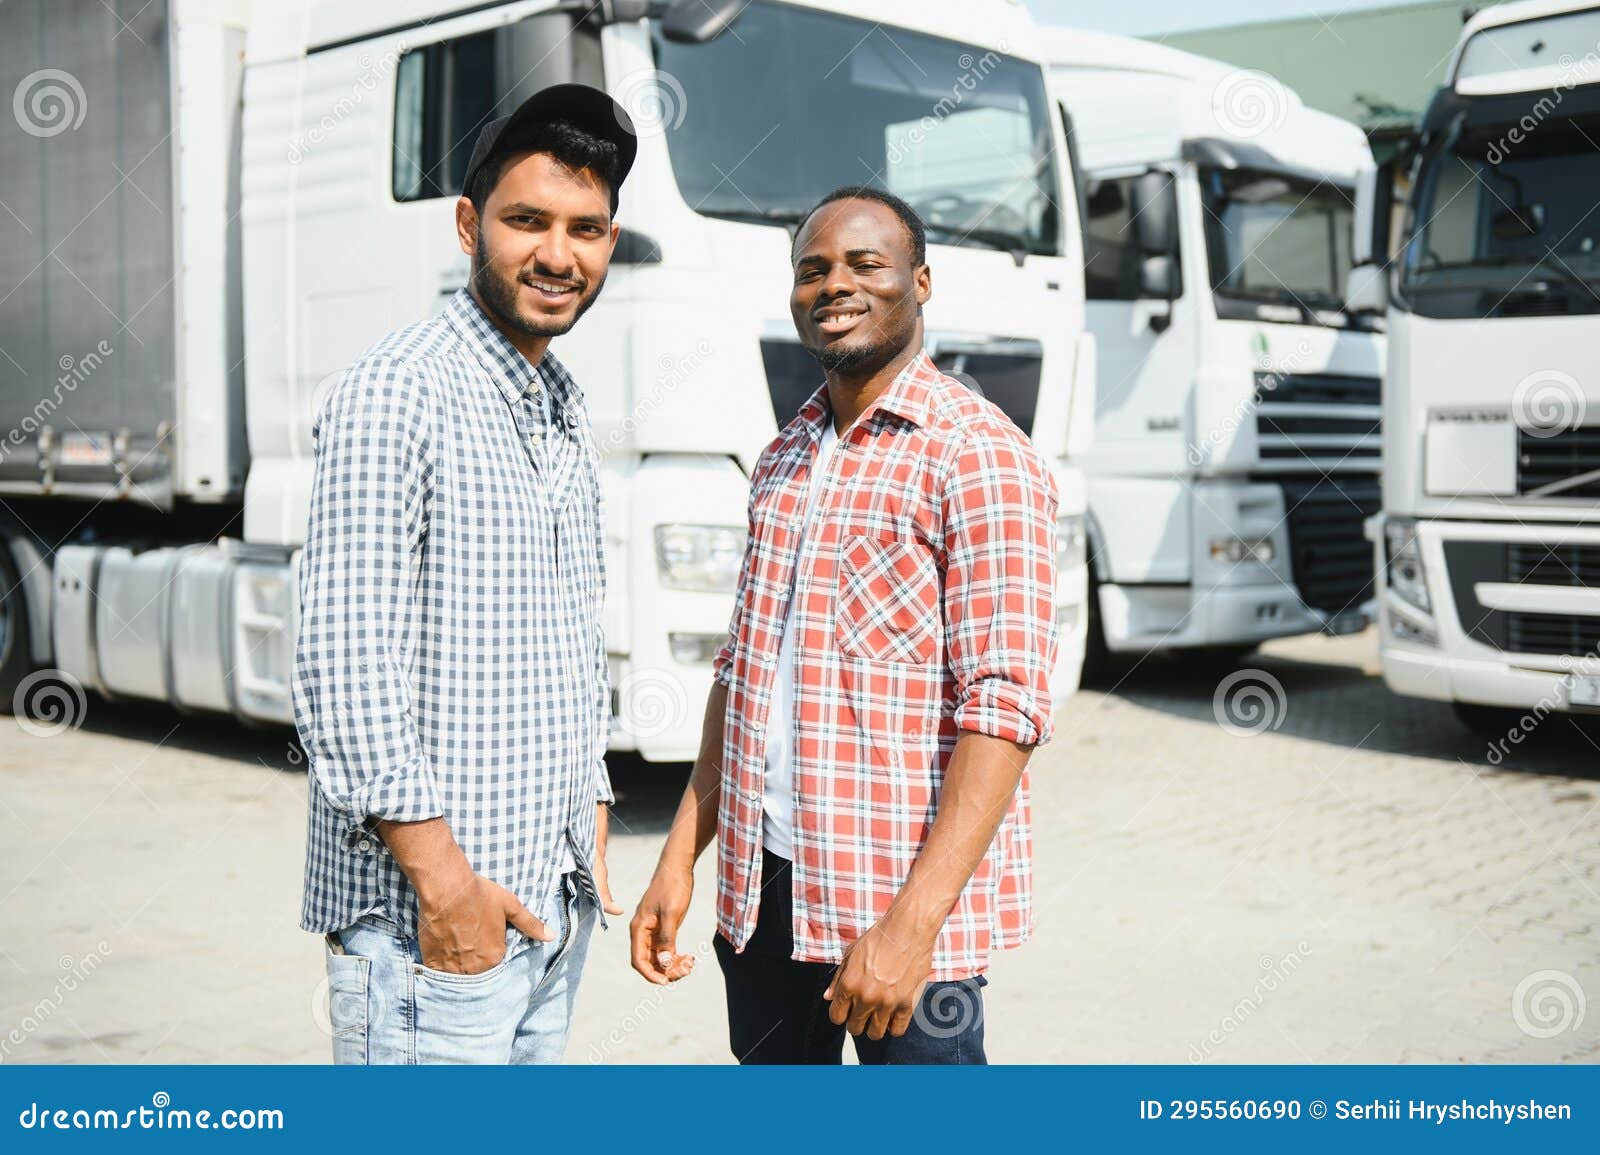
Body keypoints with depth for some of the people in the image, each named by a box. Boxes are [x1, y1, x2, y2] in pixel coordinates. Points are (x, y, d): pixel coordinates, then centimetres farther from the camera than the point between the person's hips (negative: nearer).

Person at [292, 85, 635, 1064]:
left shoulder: (566, 411, 15)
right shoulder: (397, 393, -12)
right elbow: (343, 672, -18)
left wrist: (589, 823, 17)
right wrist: (442, 879, -19)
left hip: (556, 898, 8)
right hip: (431, 910, -8)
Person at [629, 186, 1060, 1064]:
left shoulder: (979, 457, -11)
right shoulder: (783, 461, 12)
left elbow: (1006, 708, -18)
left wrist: (912, 922, -23)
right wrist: (681, 855, 11)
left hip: (904, 895, -6)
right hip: (759, 889, 7)